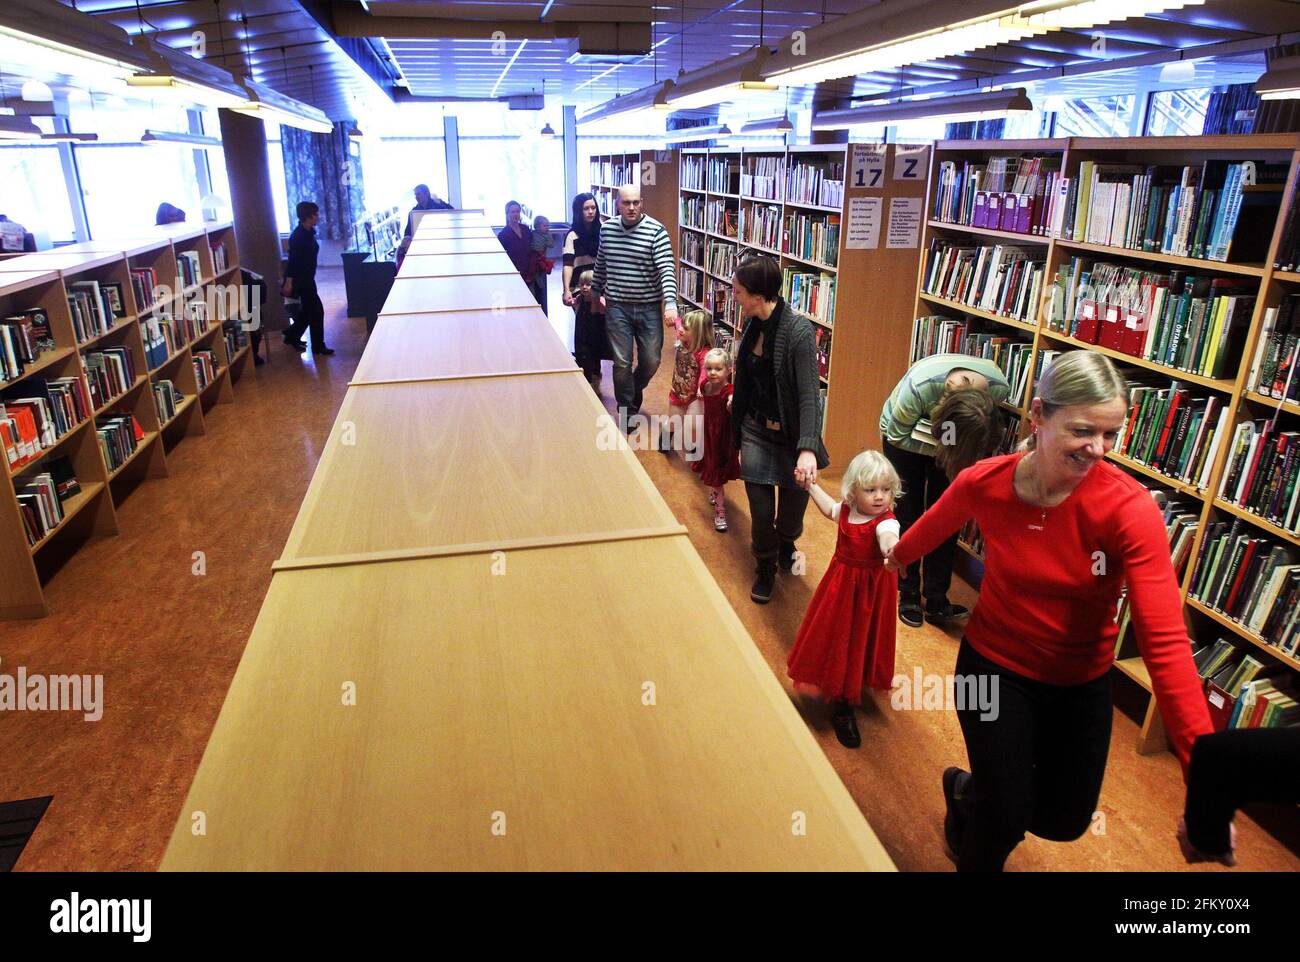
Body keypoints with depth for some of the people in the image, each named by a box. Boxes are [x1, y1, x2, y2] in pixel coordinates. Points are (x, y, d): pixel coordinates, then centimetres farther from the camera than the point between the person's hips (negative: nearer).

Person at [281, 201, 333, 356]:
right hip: (300, 279, -9)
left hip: (307, 277, 9)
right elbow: (293, 259, -23)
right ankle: (318, 346, 5)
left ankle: (292, 336, 32)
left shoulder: (309, 232, 7)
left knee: (308, 309, 18)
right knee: (317, 310, -4)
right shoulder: (298, 236, -21)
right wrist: (288, 282, -25)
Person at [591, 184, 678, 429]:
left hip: (649, 307, -1)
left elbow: (667, 269, -18)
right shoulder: (606, 228, 2)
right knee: (622, 362, 0)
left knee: (651, 361, 6)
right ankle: (627, 412, 19)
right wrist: (598, 292, 22)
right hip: (617, 307, 1)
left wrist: (670, 303, -31)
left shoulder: (656, 231, -10)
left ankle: (633, 390, 39)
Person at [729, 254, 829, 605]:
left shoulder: (798, 331, -23)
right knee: (761, 510, 2)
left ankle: (786, 545, 46)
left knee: (792, 511, 10)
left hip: (791, 435, -4)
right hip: (756, 429, 4)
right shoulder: (752, 324, -3)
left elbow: (809, 394, -29)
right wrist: (738, 402, 31)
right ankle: (765, 570, 28)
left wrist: (808, 448, -39)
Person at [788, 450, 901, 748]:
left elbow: (888, 539, -51)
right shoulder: (847, 510, -7)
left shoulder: (885, 521, -25)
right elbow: (829, 509, 20)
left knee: (859, 640, 8)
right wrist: (811, 485, 22)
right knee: (836, 636, 16)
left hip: (869, 591, -6)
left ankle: (844, 705, 30)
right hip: (841, 584, 6)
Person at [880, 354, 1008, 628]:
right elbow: (898, 435, -22)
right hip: (905, 434, -2)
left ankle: (937, 601, 8)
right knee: (909, 514, 0)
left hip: (948, 433, 3)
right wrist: (943, 451, -32)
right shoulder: (918, 385, -41)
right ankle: (908, 595, 15)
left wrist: (949, 452, -25)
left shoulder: (999, 387, -30)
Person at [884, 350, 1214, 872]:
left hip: (1083, 682, 1)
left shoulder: (1130, 509, -26)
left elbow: (1165, 641, -31)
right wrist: (898, 556, 24)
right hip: (995, 667, -1)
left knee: (1066, 822, 20)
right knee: (1006, 824, 5)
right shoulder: (983, 483, -21)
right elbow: (935, 525, 3)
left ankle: (969, 789, 49)